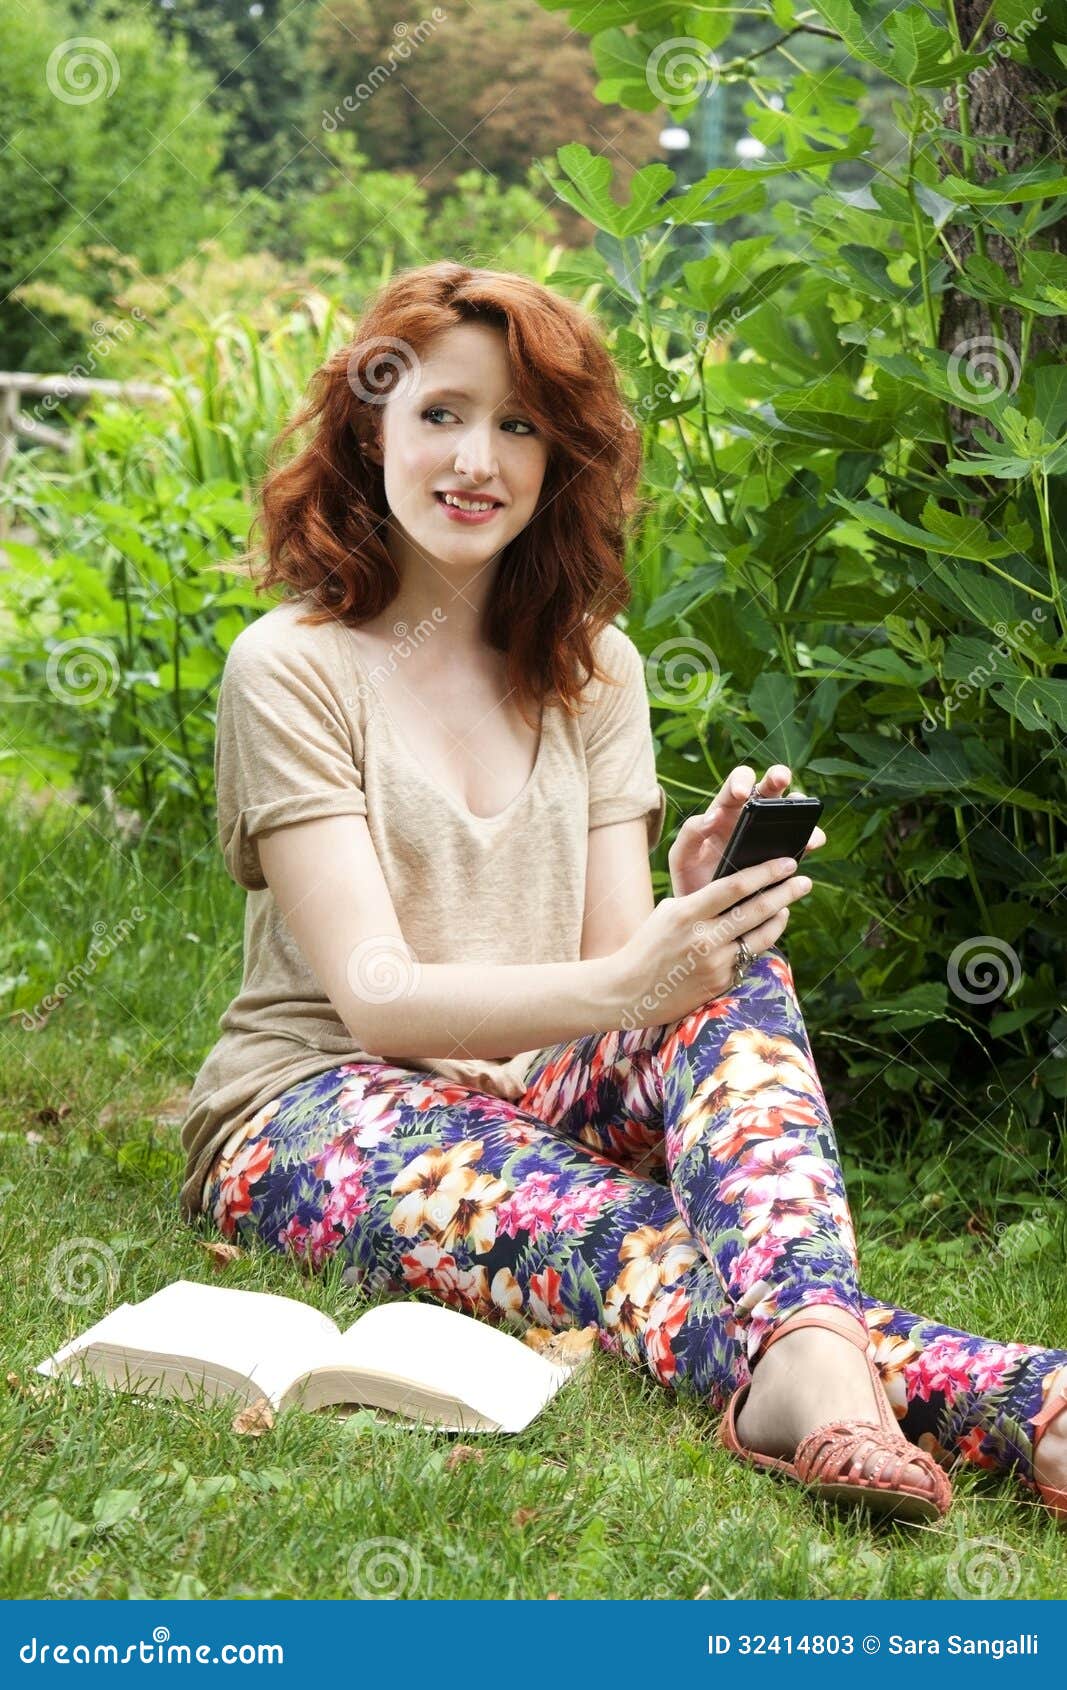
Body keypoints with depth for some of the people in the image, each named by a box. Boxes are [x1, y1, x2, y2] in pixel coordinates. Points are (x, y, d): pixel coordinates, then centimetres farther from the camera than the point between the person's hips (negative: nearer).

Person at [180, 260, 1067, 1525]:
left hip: (538, 1100, 4)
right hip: (326, 1105, -4)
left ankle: (807, 1351, -55)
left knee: (733, 969, -28)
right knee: (610, 1231, -37)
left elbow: (623, 964, 2)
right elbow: (374, 995, -18)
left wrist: (696, 916, -24)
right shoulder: (294, 666, -6)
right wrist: (621, 986, -35)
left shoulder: (591, 668, 11)